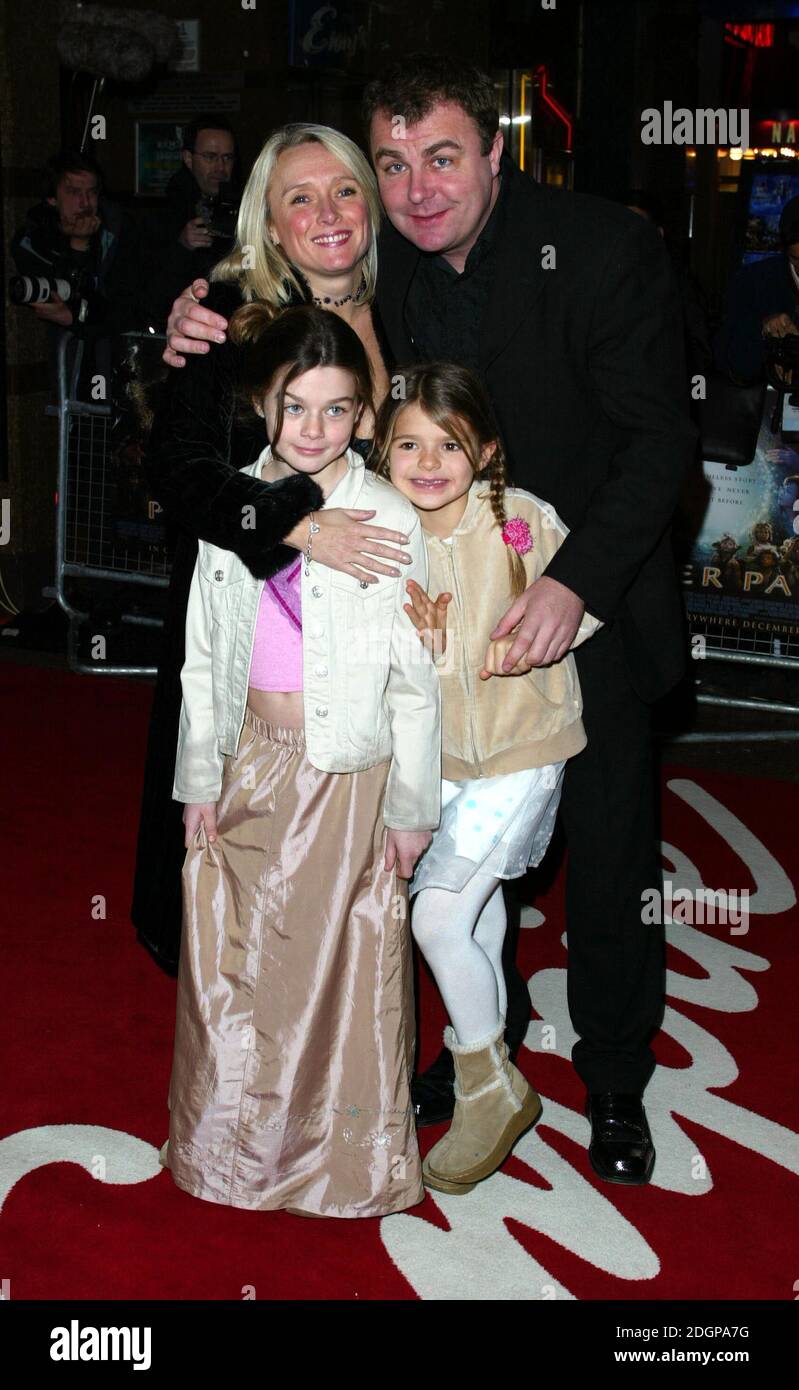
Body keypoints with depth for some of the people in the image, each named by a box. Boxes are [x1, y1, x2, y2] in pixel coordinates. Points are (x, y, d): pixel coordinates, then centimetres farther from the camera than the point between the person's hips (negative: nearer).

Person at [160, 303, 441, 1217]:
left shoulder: (389, 521, -11)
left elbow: (415, 681, -7)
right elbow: (203, 656, 6)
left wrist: (411, 808, -6)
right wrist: (200, 780, 5)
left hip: (350, 774, -3)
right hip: (250, 767, 4)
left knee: (346, 963, 7)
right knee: (236, 955, 13)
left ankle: (347, 1155, 28)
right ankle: (238, 1142, 35)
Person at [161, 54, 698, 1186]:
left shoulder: (606, 249, -19)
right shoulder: (381, 261, -6)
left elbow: (659, 435, -21)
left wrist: (575, 584, -33)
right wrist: (209, 342, -16)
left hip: (594, 604, -3)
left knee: (611, 853, 10)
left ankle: (614, 1081, 31)